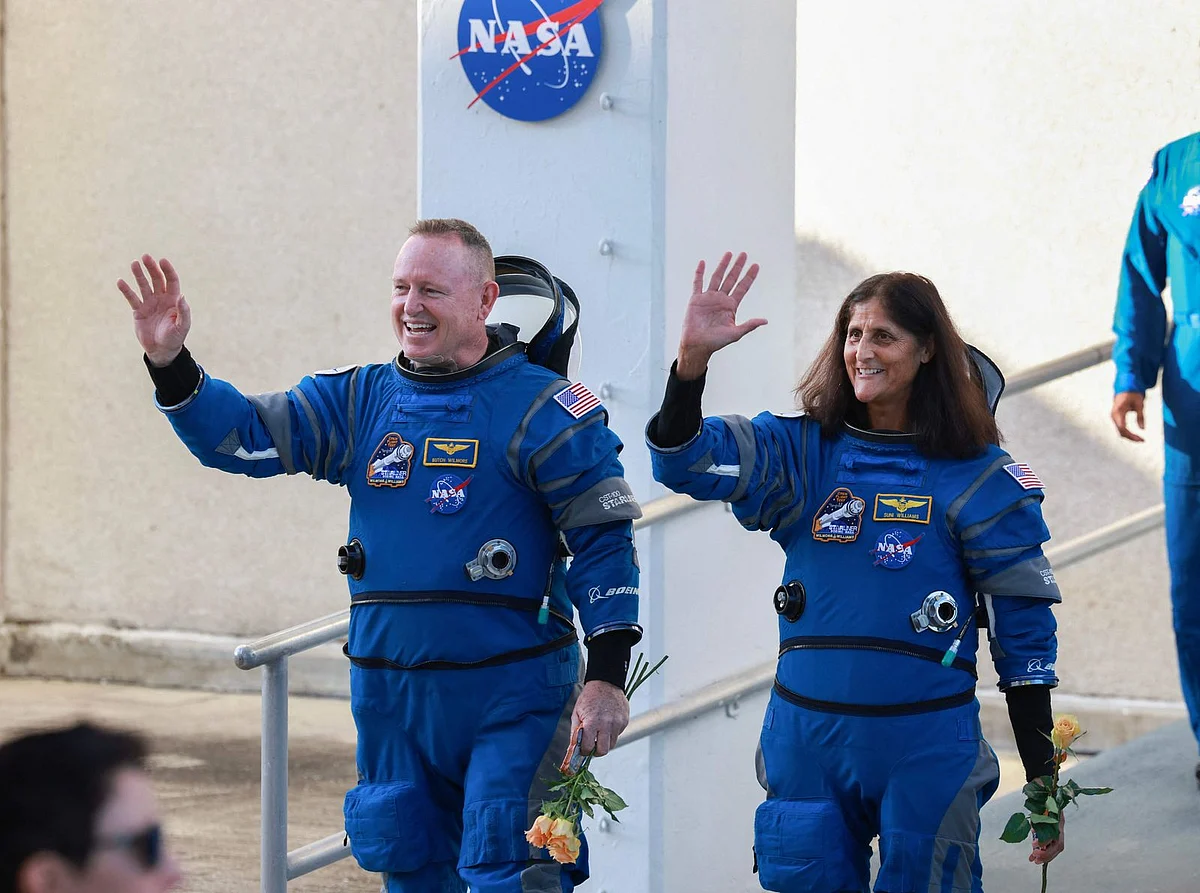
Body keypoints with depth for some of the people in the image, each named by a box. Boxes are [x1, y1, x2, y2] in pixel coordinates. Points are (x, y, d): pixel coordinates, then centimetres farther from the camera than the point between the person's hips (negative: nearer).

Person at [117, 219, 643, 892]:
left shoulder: (540, 408, -6)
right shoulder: (361, 401, 9)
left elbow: (604, 541, -7)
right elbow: (241, 436, 6)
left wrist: (607, 677, -13)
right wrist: (171, 363, -11)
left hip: (512, 696, -5)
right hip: (392, 698, 6)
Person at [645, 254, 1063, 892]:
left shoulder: (979, 477, -2)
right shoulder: (803, 452, 5)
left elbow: (1024, 630, 0)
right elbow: (683, 461, -8)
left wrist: (1044, 784, -2)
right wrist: (692, 356, -26)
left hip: (926, 745, -3)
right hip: (808, 739, 3)